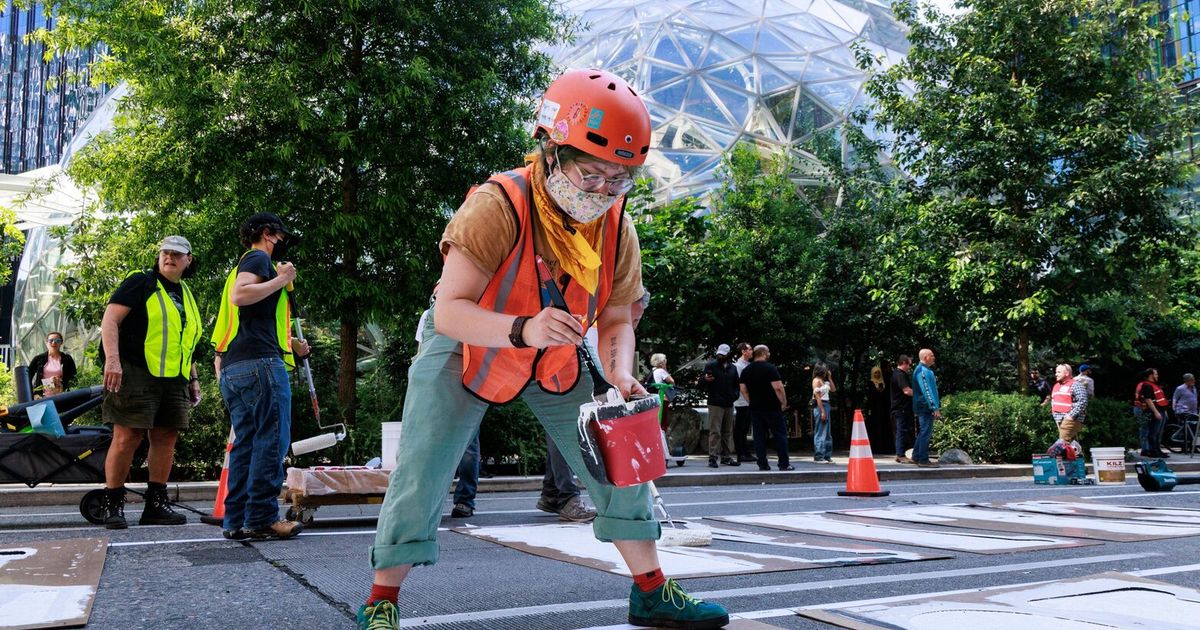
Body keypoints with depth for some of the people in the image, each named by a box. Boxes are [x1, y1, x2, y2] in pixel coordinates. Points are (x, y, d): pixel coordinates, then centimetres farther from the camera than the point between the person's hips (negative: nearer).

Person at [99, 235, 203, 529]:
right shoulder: (141, 282, 1)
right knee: (127, 438, -7)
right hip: (136, 373, -7)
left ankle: (156, 504, 12)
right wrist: (112, 359, -21)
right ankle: (113, 505, 2)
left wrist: (193, 378, 22)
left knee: (166, 439, 5)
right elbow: (110, 319, -9)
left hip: (174, 380, 7)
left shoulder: (187, 296, 22)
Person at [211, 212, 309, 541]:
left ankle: (236, 520, 10)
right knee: (271, 440, -7)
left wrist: (292, 343, 27)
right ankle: (262, 517, -8)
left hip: (232, 367, 10)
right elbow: (238, 295, -21)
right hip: (260, 363, -10)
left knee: (245, 442, 9)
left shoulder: (246, 264, 28)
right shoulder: (259, 258, -1)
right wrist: (281, 280, -13)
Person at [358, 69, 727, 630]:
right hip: (466, 348, -4)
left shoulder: (618, 228, -14)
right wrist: (522, 329, -52)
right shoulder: (498, 206, -32)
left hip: (556, 358, 5)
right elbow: (449, 311, -34)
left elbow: (616, 319, -5)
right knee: (421, 471, -12)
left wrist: (620, 374, -26)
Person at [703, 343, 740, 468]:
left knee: (728, 432, 10)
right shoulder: (710, 365, 0)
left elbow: (736, 384, 25)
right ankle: (713, 457, -8)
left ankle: (726, 457, 17)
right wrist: (706, 380, -26)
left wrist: (735, 395, 6)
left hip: (729, 404, 6)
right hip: (715, 404, -6)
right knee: (715, 432, -10)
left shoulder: (732, 368, 15)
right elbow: (702, 383, -3)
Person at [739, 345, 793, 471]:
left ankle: (762, 464, 4)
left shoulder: (746, 370, 8)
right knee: (780, 434, 2)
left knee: (759, 436, 6)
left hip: (755, 408, 5)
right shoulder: (770, 368, -11)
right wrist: (784, 403, -7)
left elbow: (743, 390, 9)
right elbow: (778, 387, -17)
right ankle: (784, 464, 1)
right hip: (772, 408, -5)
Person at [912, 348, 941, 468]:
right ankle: (923, 460, -6)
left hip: (924, 407, 11)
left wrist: (936, 407, 23)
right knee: (926, 433, -8)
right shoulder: (922, 371, -16)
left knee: (923, 433, 16)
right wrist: (935, 408, -21)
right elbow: (927, 391, -21)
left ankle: (917, 457, 23)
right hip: (926, 407, -11)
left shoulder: (925, 370, 18)